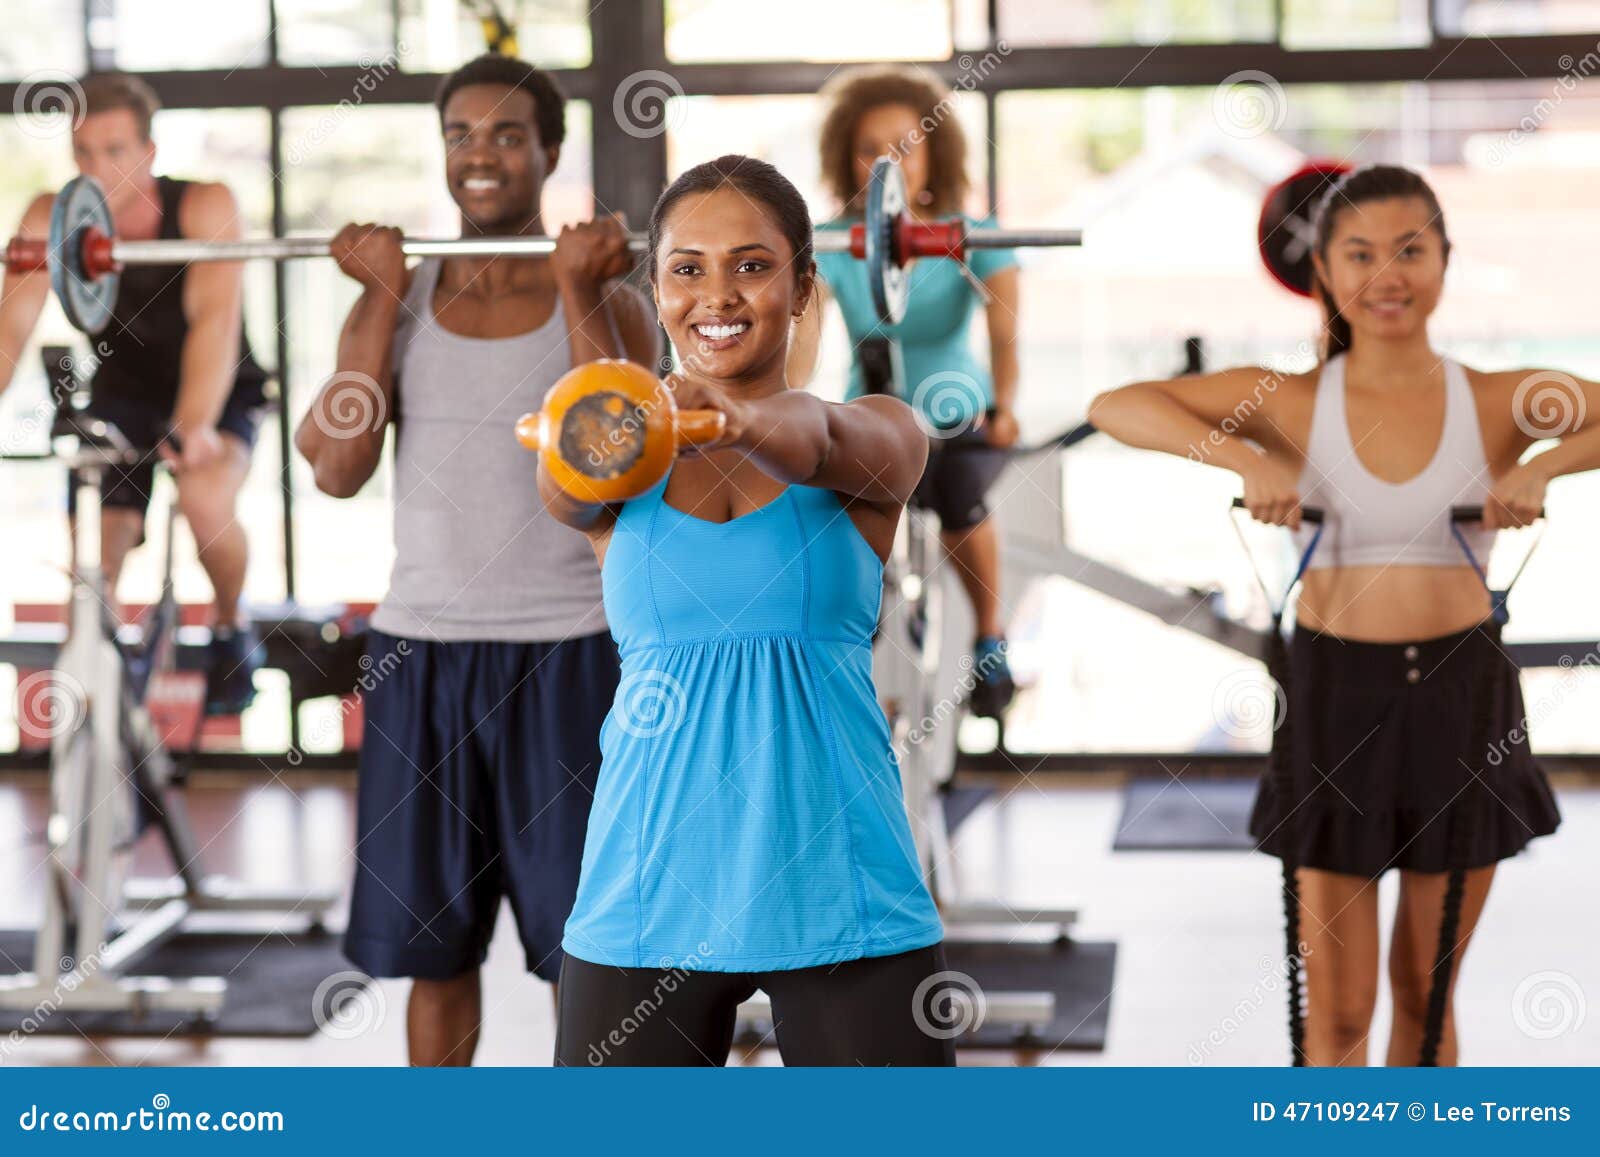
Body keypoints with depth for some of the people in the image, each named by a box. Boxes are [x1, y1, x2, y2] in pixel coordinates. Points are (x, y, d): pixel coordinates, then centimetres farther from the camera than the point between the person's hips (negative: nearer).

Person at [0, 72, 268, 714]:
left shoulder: (204, 206, -25)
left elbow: (214, 319, -37)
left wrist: (195, 425, -51)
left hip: (216, 395, -3)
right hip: (121, 394, 3)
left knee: (206, 497, -33)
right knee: (94, 556, -15)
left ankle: (230, 626, -3)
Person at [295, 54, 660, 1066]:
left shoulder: (611, 301, -1)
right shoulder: (396, 301, 6)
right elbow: (338, 469, -6)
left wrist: (578, 293, -16)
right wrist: (384, 299, -8)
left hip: (566, 653, -3)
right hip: (421, 651, 3)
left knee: (583, 942, 4)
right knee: (430, 939, 11)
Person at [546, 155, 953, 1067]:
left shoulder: (876, 437, 3)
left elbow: (818, 438, -20)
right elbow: (570, 485, -16)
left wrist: (744, 423, -43)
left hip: (839, 894, -1)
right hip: (650, 886, 1)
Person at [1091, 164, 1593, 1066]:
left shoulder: (1498, 403, -4)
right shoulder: (1291, 404, -5)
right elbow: (1114, 407, -13)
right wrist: (1245, 458, -25)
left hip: (1463, 697, 1)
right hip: (1334, 698, -1)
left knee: (1424, 991, 16)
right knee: (1338, 1011, 6)